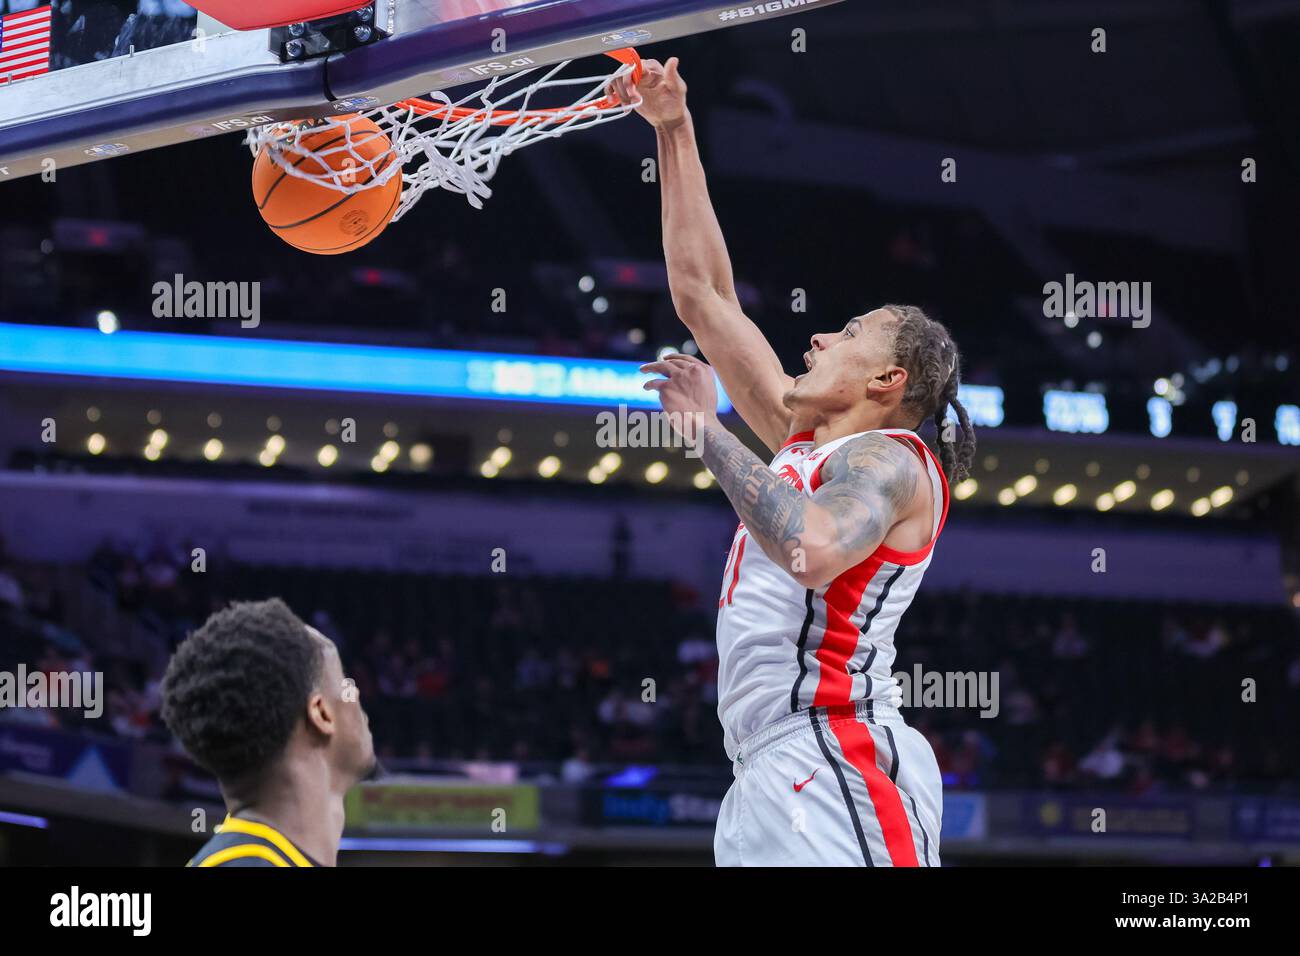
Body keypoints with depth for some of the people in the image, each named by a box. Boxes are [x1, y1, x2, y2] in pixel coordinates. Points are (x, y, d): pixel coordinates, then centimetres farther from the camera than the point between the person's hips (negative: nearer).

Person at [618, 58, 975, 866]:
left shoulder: (892, 460, -4)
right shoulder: (806, 442, 21)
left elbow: (812, 549, -28)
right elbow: (702, 292, 25)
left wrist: (708, 433, -17)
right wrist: (674, 132, 24)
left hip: (837, 769, -9)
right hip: (773, 772, 9)